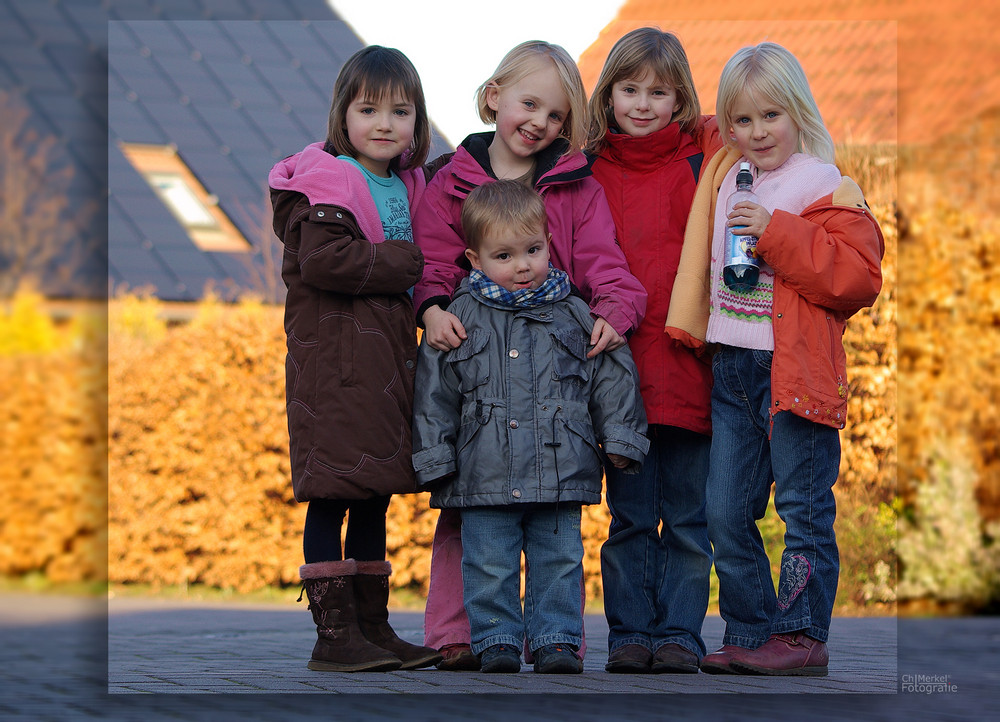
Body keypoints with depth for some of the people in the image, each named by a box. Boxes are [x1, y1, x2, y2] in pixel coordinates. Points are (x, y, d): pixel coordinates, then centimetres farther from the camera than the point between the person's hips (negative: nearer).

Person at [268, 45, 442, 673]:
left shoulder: (408, 188, 16)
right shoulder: (323, 184, -9)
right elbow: (324, 259, -22)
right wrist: (410, 264, -16)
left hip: (390, 358, 8)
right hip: (334, 360, -8)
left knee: (375, 497, 12)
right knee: (331, 497, -5)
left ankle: (373, 626, 18)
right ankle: (333, 632, -2)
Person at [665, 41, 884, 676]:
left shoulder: (826, 189, -8)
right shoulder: (723, 179, 11)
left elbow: (856, 276, -18)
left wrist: (777, 235, -22)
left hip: (796, 369, -7)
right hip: (730, 368, 7)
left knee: (804, 508, -2)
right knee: (727, 515, 9)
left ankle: (802, 636, 5)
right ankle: (748, 634, 18)